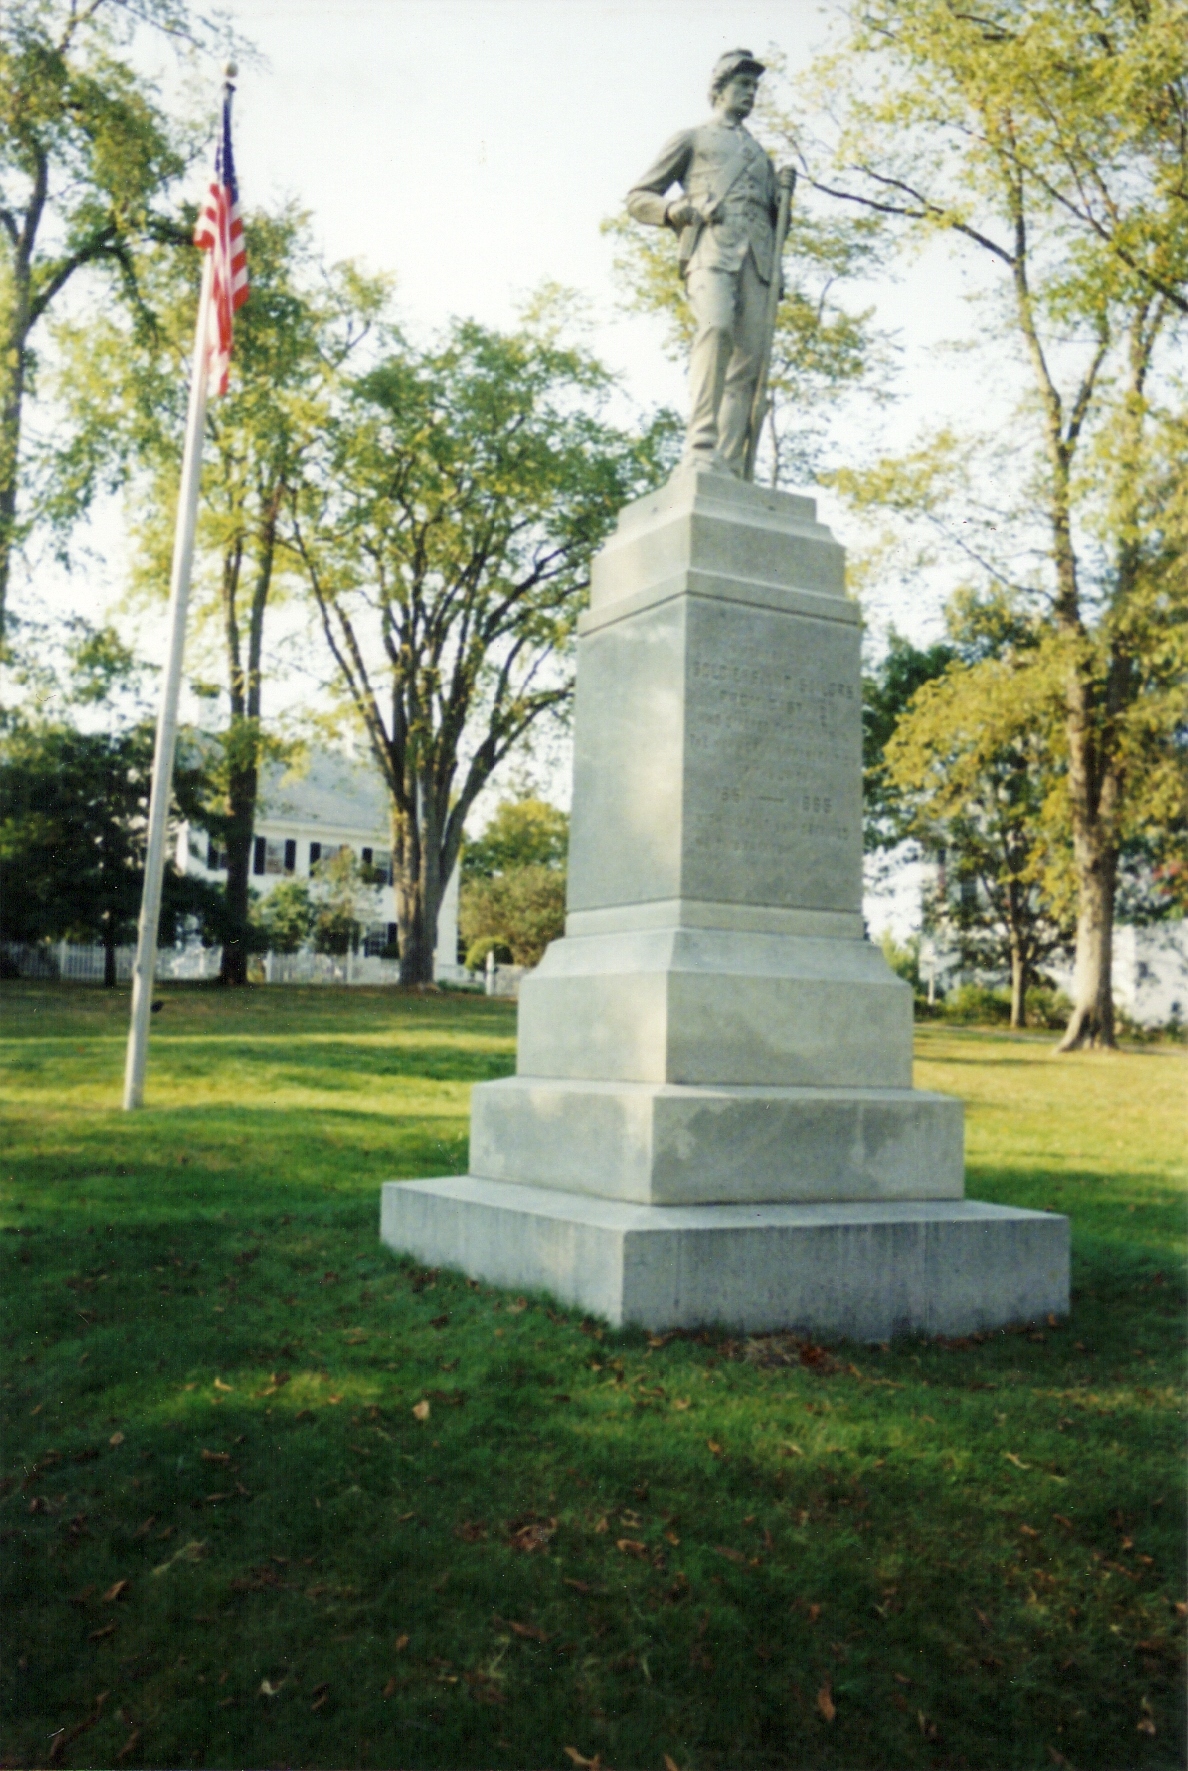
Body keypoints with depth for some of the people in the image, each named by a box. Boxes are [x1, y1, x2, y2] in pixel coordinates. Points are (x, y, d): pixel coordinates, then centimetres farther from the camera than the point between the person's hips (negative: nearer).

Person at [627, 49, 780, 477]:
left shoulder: (761, 154, 38)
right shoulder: (692, 138, 24)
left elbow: (776, 217, 36)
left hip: (757, 259, 5)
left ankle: (731, 467, -19)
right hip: (710, 248, -5)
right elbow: (638, 197, 16)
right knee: (715, 330, -32)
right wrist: (672, 209, -6)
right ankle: (701, 446, -41)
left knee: (748, 361, -11)